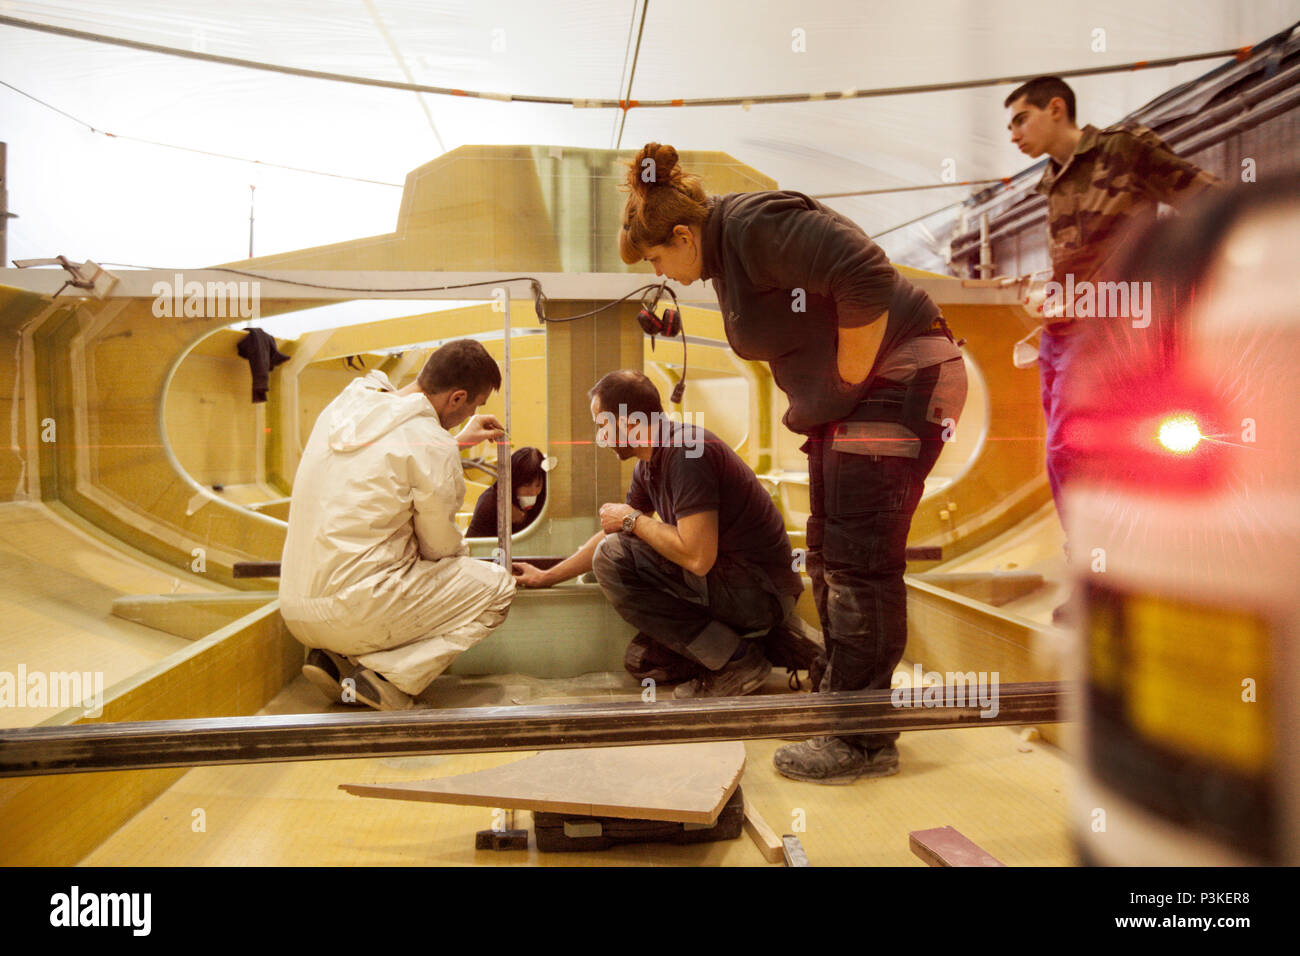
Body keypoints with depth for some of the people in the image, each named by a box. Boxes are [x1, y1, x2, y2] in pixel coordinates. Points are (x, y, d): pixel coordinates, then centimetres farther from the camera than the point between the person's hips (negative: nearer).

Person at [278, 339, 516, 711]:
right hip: (351, 615, -8)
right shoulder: (430, 443, -14)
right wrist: (463, 550, 21)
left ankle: (335, 656, 12)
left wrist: (458, 441, 37)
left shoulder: (347, 403, 8)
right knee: (497, 585, 3)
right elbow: (439, 547, -2)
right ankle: (385, 676, -6)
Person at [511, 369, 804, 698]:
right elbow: (612, 534, 25)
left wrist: (633, 520, -12)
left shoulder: (687, 451, -20)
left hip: (761, 591, -10)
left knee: (613, 559, -15)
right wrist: (545, 577, 29)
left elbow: (698, 557, -28)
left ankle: (735, 659, -12)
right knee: (642, 660, 15)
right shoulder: (648, 467, 11)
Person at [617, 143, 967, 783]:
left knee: (860, 561, -9)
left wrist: (846, 384, -19)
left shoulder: (755, 223, -18)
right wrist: (817, 404, 11)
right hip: (850, 401, 11)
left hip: (899, 380, -11)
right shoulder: (724, 257, 14)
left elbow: (866, 278, -28)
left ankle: (866, 741, 1)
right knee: (829, 556, 13)